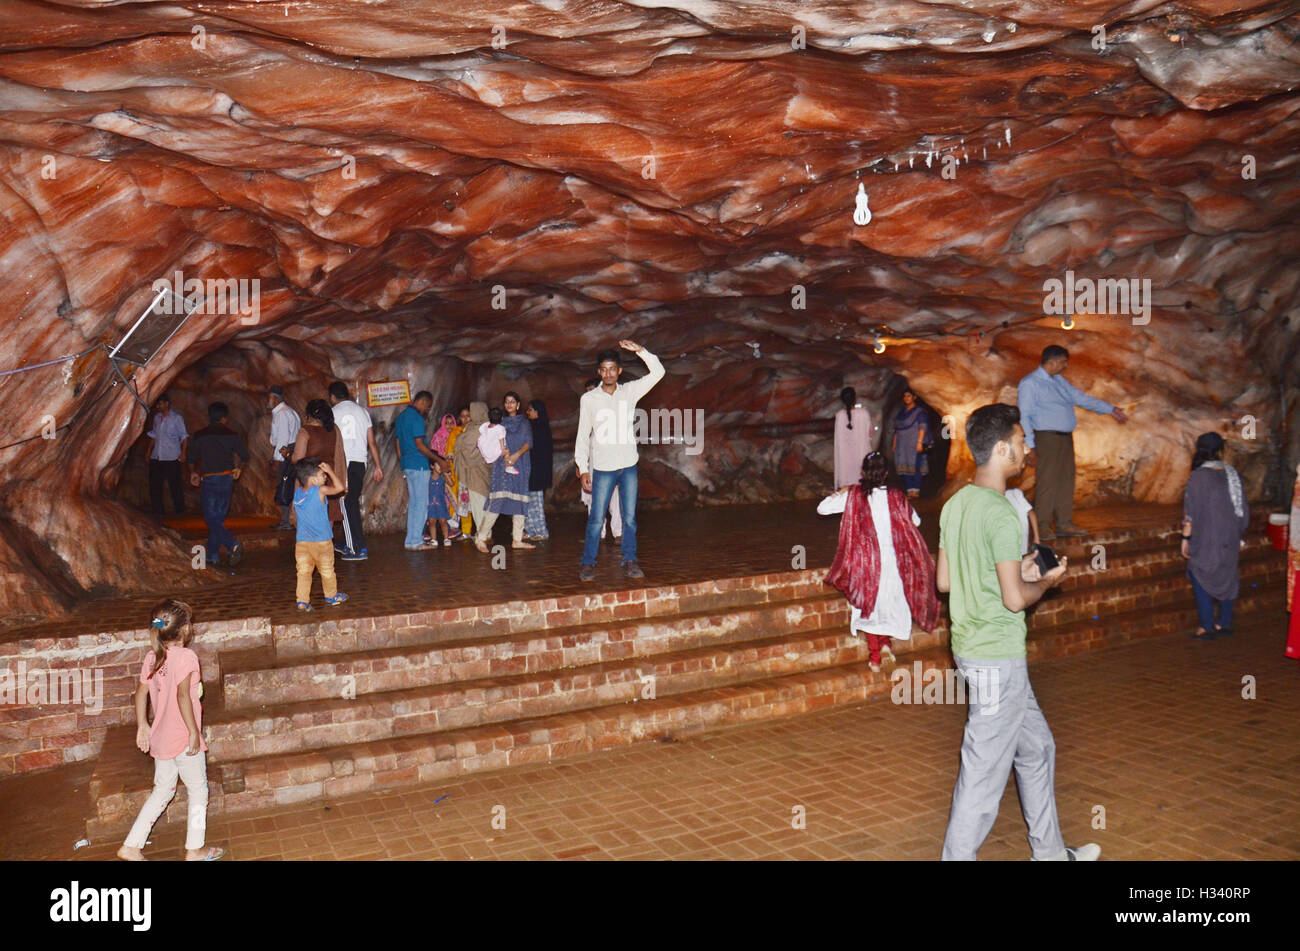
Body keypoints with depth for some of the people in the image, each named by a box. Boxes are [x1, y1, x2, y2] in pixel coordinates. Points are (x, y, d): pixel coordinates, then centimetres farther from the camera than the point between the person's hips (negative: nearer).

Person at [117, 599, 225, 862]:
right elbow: (183, 696, -25)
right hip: (184, 739, -7)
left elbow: (141, 693, 6)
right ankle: (194, 850, 19)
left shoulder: (152, 657, 3)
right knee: (198, 792, 10)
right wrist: (194, 732, -20)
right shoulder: (186, 657, -19)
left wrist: (142, 726, 15)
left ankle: (131, 846, 23)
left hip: (160, 738, 7)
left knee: (163, 790, 22)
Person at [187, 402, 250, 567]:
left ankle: (234, 545, -23)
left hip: (209, 480, -3)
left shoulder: (200, 435, -2)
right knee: (218, 518, 14)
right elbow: (245, 457, 0)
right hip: (228, 478, 3)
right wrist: (238, 468, 20)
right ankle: (213, 555, 18)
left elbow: (191, 459, 5)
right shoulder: (232, 435, 1)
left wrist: (193, 473, 24)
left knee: (211, 519, -3)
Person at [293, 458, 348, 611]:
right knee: (327, 570, 13)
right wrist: (330, 471, -3)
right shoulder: (320, 491, -14)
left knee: (303, 571, 6)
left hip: (301, 541, 4)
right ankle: (331, 596, 28)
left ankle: (302, 601, 1)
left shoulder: (297, 492, 5)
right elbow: (339, 487, -7)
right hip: (322, 541, -4)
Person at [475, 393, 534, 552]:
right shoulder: (502, 422, 16)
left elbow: (528, 442, 1)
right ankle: (481, 537, -16)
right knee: (498, 499, -15)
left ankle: (517, 540, 1)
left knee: (520, 500, -2)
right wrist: (501, 451, -12)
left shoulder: (524, 422, 14)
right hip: (502, 465, -2)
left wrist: (516, 455, -16)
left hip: (520, 465, 2)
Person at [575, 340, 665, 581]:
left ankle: (630, 561, 16)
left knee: (630, 518, 6)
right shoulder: (589, 399, 1)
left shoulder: (630, 392, 5)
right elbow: (583, 435, 2)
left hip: (629, 465, 2)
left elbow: (657, 372, 2)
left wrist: (640, 351, -10)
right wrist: (583, 468, -2)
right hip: (603, 467, -2)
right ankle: (588, 563, 9)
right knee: (596, 519, -1)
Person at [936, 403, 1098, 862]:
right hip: (997, 657, -10)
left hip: (973, 648, 10)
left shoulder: (956, 504, 7)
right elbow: (1014, 599, -21)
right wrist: (1046, 580, -1)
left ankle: (1051, 852, 36)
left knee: (1036, 748, 22)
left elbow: (943, 579, 12)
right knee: (985, 770, 1)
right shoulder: (1002, 514, -20)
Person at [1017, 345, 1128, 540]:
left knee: (1066, 480, 10)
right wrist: (1029, 447, -17)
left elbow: (1081, 398, 25)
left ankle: (1064, 523, 18)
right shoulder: (1030, 383, -7)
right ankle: (1043, 526, -1)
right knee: (1047, 482, -9)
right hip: (1047, 438, -8)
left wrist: (1110, 409, 24)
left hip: (1066, 438, 8)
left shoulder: (1060, 381, 17)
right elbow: (1023, 416, -11)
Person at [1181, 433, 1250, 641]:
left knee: (1201, 579, 5)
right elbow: (1242, 508, 8)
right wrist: (1238, 536, 17)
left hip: (1205, 538, -5)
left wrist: (1186, 538, -8)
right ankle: (1225, 624, 23)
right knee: (1226, 578, 16)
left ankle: (1207, 628, 6)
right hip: (1229, 538, 6)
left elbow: (1190, 512, -16)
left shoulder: (1197, 477, -16)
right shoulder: (1231, 474, 1)